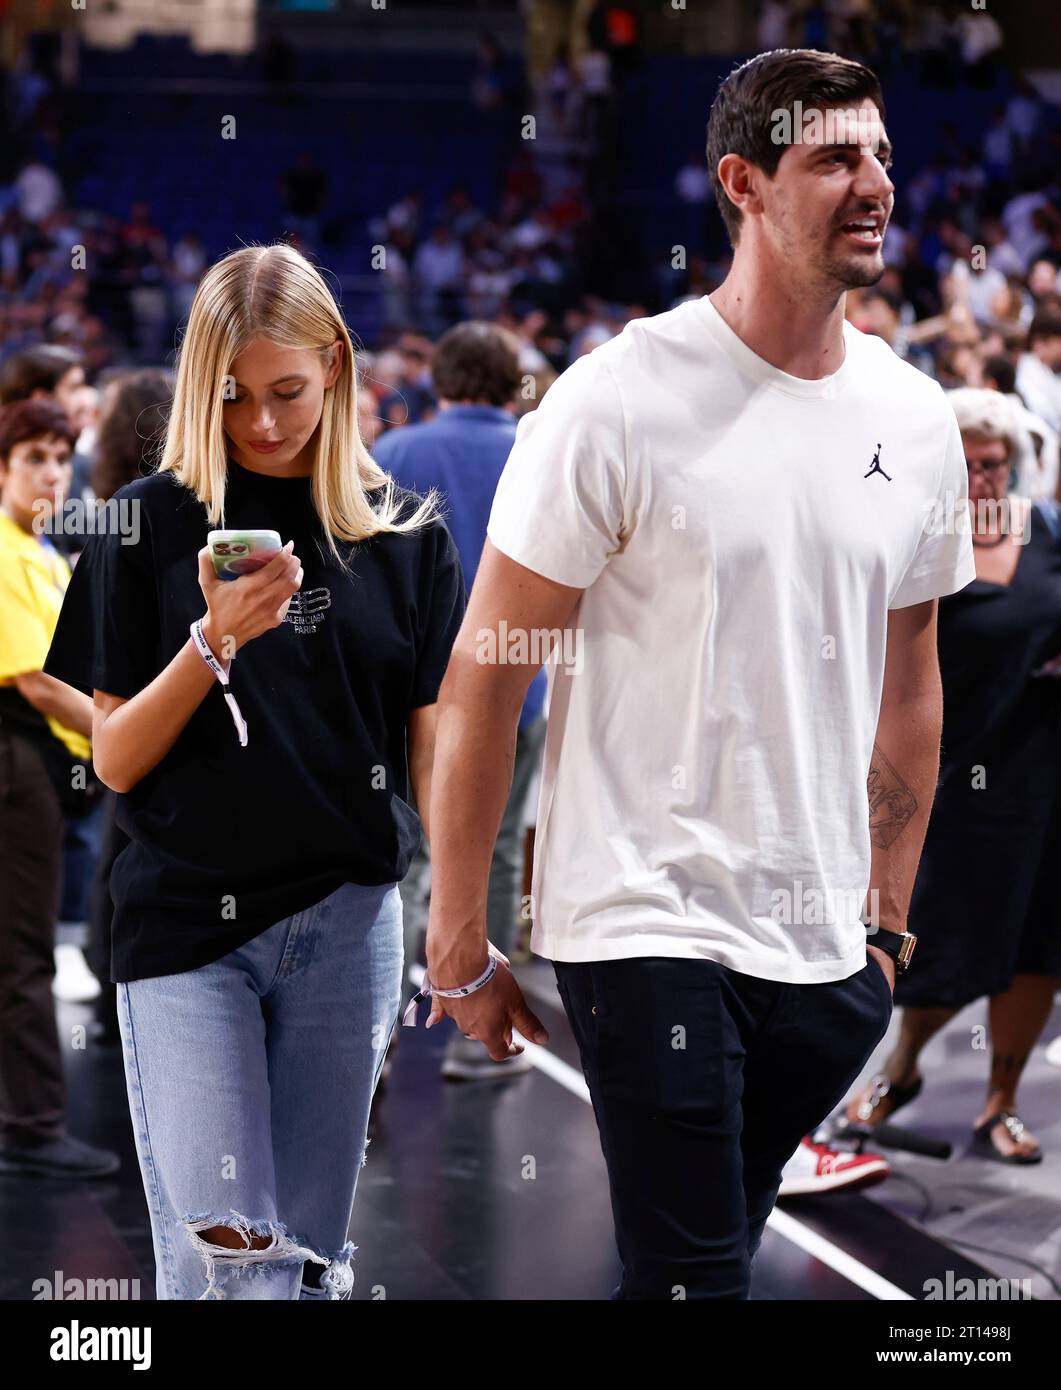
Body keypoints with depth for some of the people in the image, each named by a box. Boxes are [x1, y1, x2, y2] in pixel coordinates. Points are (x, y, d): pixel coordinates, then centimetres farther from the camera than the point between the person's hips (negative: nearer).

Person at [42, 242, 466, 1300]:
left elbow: (430, 745, 8)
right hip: (186, 927, -2)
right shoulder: (152, 524, 0)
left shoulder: (405, 532, 5)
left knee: (312, 1256, 8)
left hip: (347, 923, 2)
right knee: (218, 1263, -7)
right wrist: (217, 640, -16)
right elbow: (115, 761, 0)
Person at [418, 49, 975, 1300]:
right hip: (646, 927, -5)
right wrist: (457, 950, -8)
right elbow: (481, 684, -9)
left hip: (825, 954, 5)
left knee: (715, 1251, 15)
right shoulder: (619, 403, -11)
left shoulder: (915, 419, 6)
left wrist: (888, 921, 17)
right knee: (692, 1277, -7)